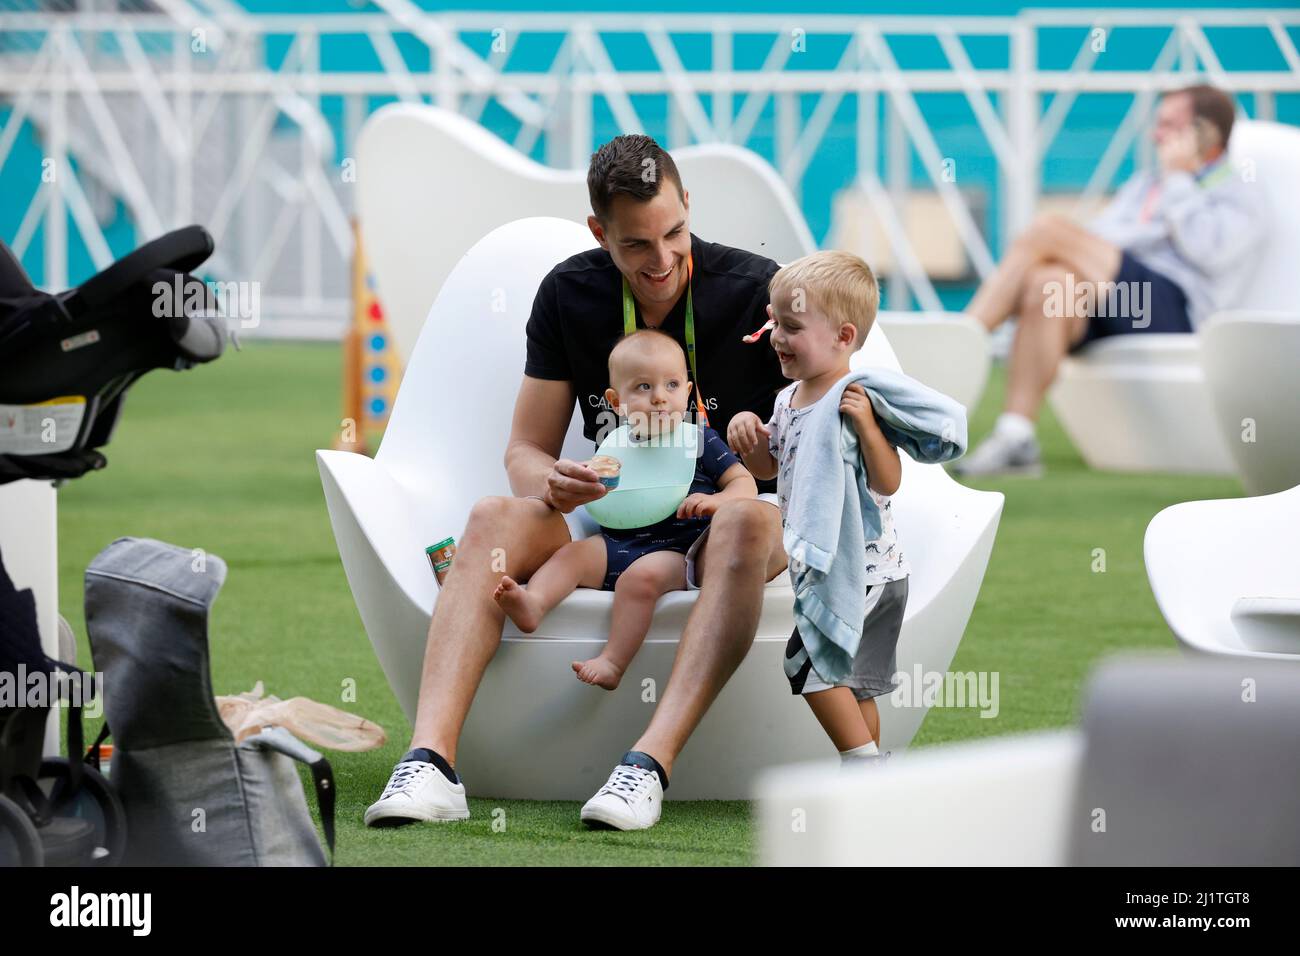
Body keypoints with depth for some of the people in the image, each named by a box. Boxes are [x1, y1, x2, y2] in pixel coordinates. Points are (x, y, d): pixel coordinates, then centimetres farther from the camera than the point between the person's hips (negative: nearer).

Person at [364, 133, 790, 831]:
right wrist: (548, 482, -20)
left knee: (746, 522, -39)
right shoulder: (570, 295, 3)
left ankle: (650, 764, -52)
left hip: (714, 520, -3)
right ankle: (429, 762, -43)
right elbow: (525, 451, 6)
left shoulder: (755, 290, -7)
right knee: (494, 519, -26)